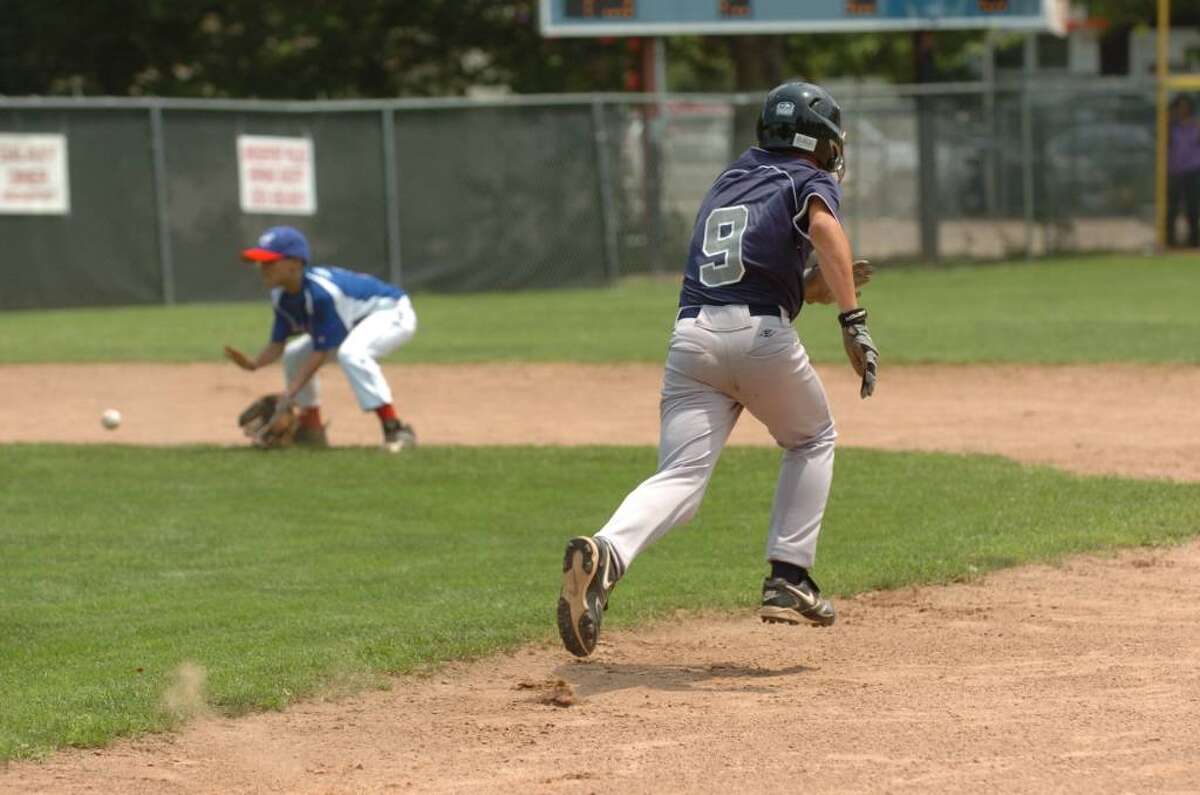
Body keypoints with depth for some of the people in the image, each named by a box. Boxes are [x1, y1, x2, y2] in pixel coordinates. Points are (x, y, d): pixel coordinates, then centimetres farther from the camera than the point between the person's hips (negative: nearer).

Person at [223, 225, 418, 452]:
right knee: (295, 356, 11)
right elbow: (277, 344, -2)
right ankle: (311, 428, 23)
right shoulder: (281, 296, -7)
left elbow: (321, 351, -31)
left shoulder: (320, 293, -34)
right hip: (353, 322, 10)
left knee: (351, 353, -38)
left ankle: (395, 430, -35)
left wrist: (290, 392, -33)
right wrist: (253, 363, -24)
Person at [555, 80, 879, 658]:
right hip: (760, 334, -4)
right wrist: (852, 318, -22)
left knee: (680, 478, -6)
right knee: (811, 441, 24)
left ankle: (606, 554, -36)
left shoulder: (727, 182, 29)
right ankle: (788, 580, 14)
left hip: (691, 334, 4)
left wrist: (817, 283, 44)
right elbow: (823, 226, -14)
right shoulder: (811, 180, 11)